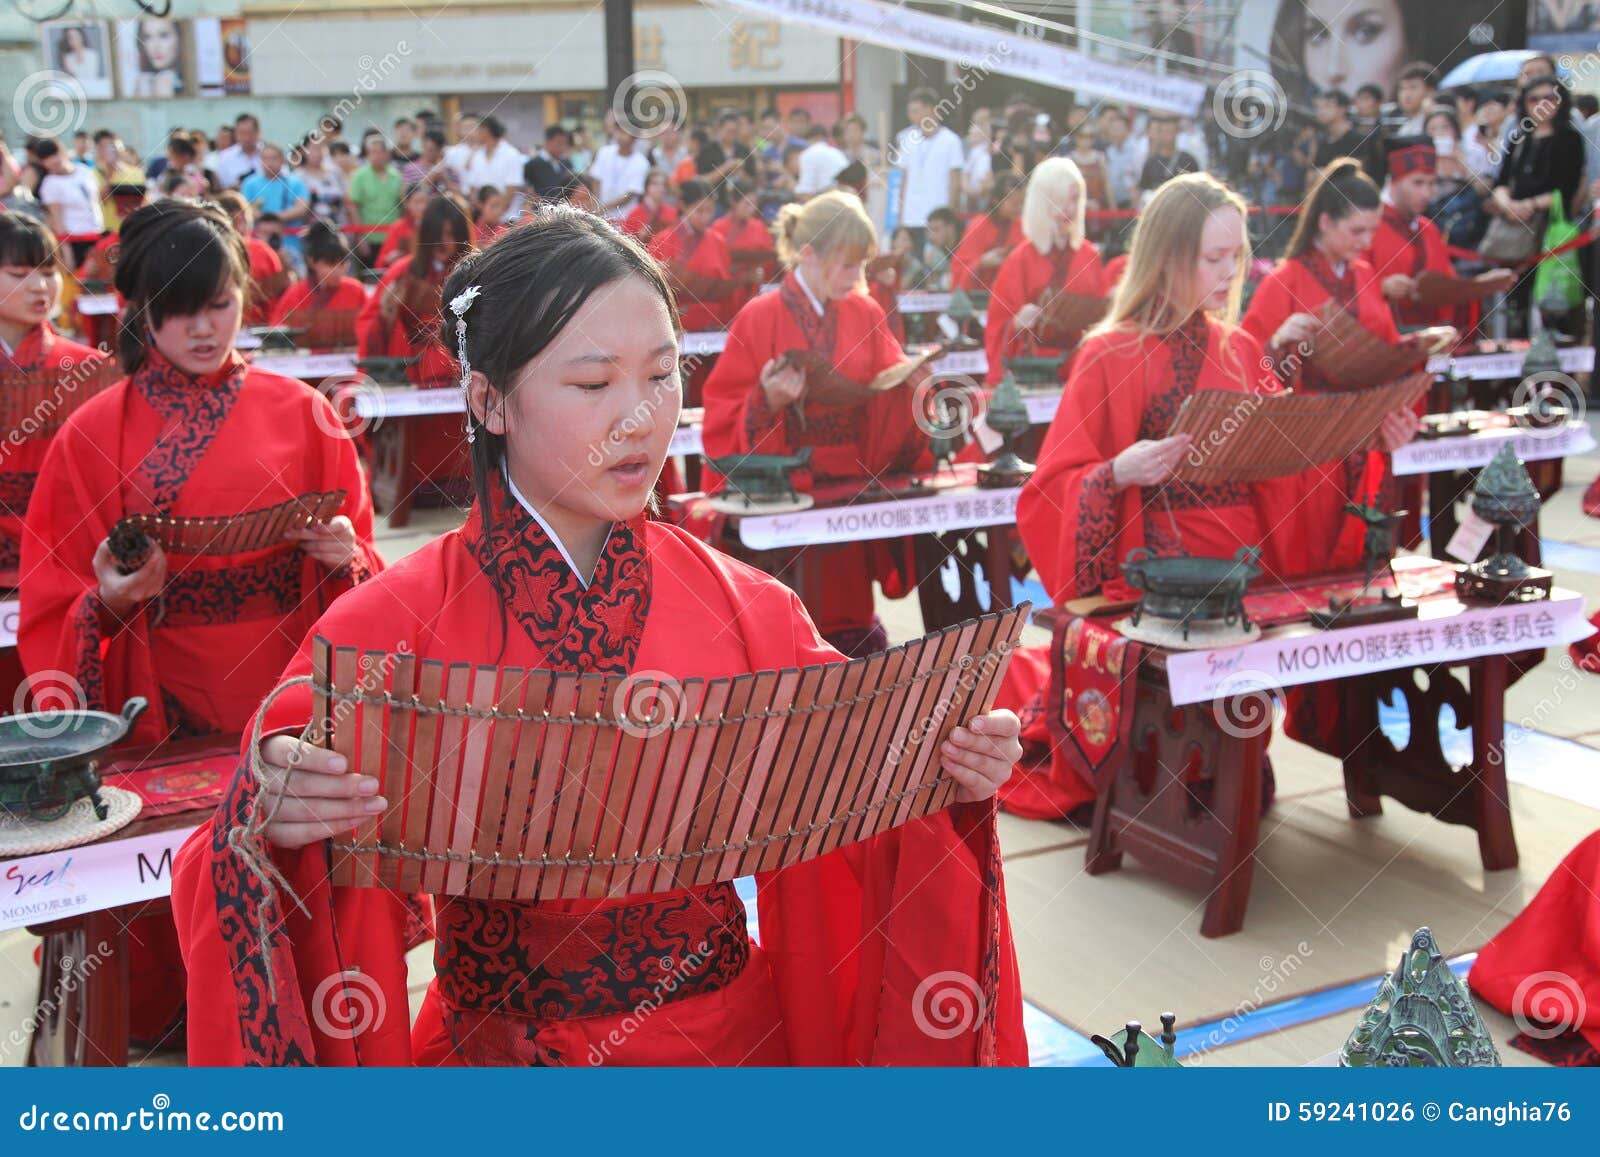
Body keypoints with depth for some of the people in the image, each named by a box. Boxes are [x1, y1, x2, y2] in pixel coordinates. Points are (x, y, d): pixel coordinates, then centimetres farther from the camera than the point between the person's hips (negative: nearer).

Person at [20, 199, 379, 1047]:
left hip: (287, 702, 1)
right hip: (159, 718, 0)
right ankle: (165, 1021, 29)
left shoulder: (298, 412, 3)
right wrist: (110, 604, -15)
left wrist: (344, 560, -11)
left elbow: (354, 567, 9)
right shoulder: (92, 436, 2)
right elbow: (51, 613, 4)